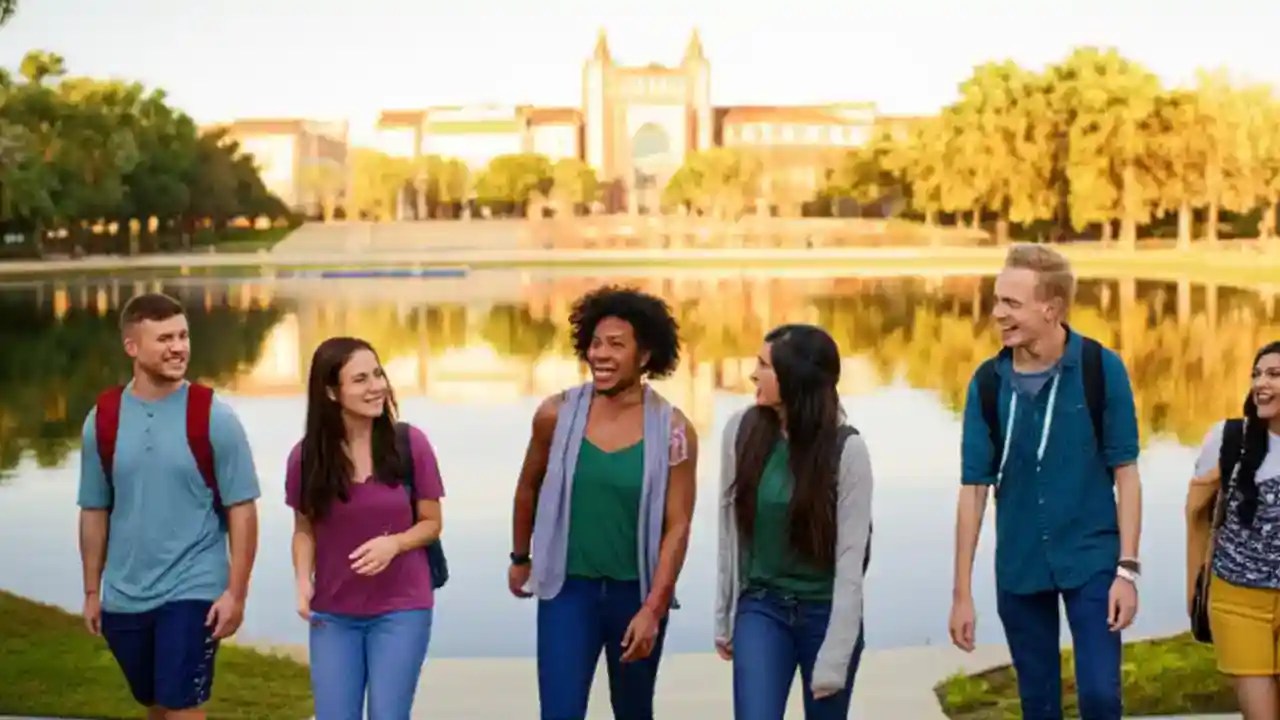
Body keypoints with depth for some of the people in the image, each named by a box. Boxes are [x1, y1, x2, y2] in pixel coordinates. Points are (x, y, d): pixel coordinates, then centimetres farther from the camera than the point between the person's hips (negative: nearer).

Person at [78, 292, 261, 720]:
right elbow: (94, 511, 8)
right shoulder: (102, 419, 0)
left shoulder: (214, 417, -9)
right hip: (124, 597, 4)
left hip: (192, 593, -4)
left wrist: (235, 592, -12)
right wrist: (91, 591, 8)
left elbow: (241, 509, -8)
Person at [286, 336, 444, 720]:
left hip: (402, 609, -1)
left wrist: (394, 543, -20)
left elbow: (431, 523, -1)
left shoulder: (410, 443, -9)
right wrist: (303, 581, -11)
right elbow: (304, 529, 7)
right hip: (333, 614, 2)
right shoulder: (307, 456, -6)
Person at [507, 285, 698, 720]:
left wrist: (652, 609, -16)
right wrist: (520, 559, 20)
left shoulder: (672, 430, -11)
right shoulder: (557, 414, -7)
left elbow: (677, 527, -10)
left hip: (637, 592, 0)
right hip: (568, 590, 0)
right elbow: (528, 489, 10)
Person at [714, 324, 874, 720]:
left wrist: (835, 656, -16)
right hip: (761, 607, 2)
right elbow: (730, 531, 3)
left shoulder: (846, 448, -15)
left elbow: (850, 557, -14)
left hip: (825, 612, -2)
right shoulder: (741, 430, -6)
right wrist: (723, 617, 8)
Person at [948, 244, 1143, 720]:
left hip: (1092, 560, -2)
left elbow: (1125, 472, -6)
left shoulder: (1101, 368, -10)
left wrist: (1127, 568, -11)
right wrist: (962, 592, -2)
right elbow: (974, 487, -1)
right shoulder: (988, 382, -5)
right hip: (1018, 568, 2)